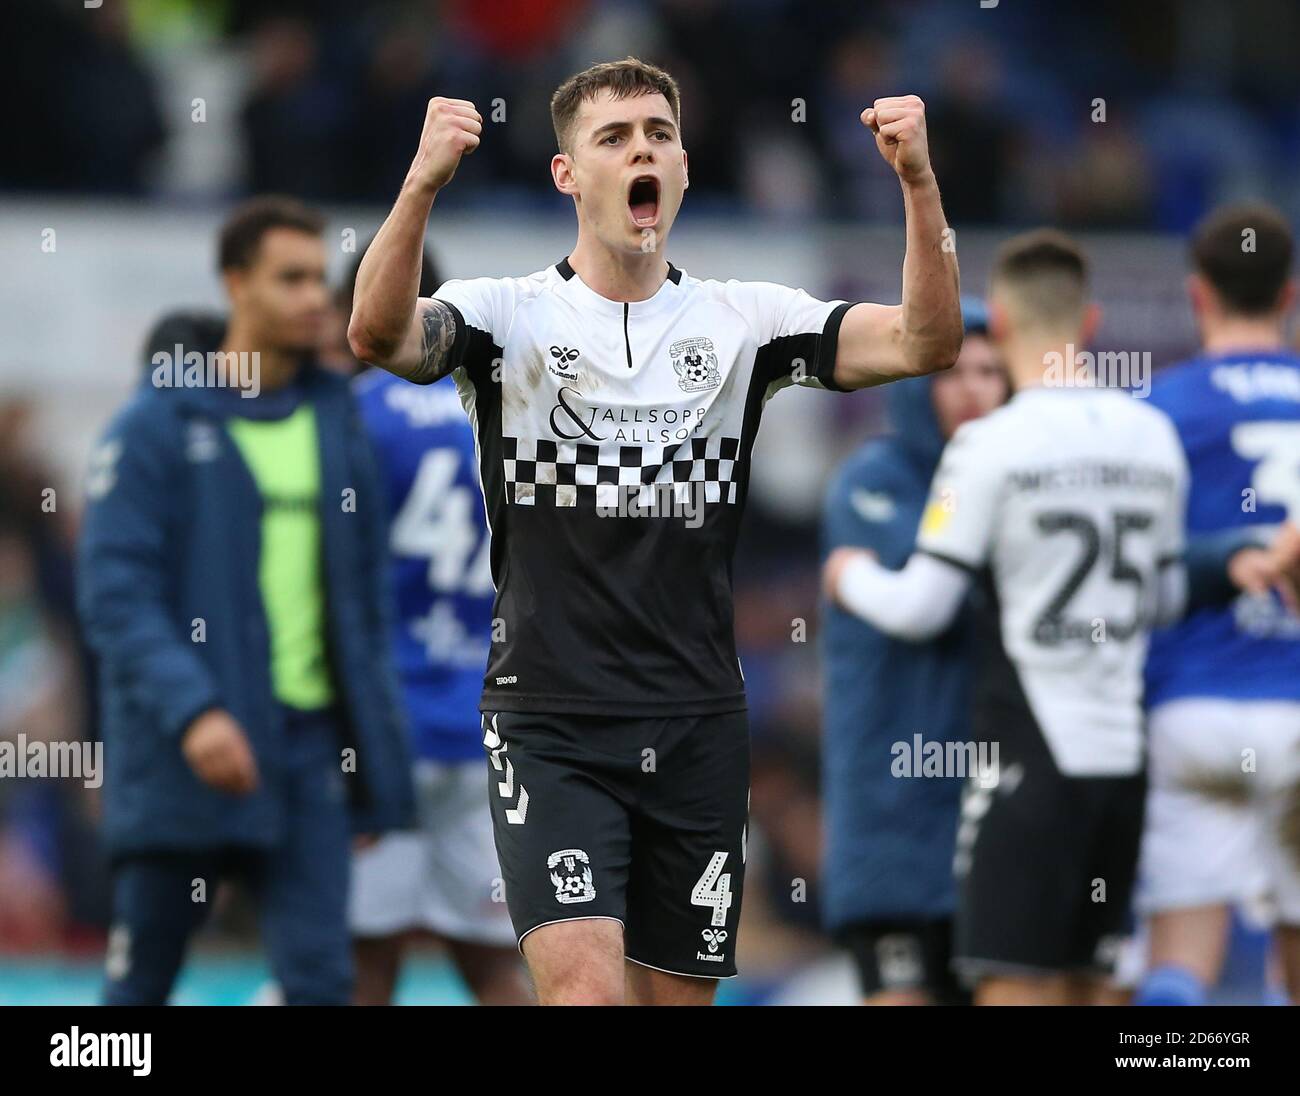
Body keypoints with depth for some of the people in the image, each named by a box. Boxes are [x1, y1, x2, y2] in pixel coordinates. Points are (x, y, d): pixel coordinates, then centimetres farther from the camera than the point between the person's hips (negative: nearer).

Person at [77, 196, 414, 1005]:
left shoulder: (338, 421, 11)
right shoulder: (157, 425, -5)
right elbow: (115, 592, -12)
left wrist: (378, 762, 11)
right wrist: (190, 710, -25)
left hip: (311, 744, 4)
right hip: (182, 756, -4)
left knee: (320, 976, -6)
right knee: (142, 979, 6)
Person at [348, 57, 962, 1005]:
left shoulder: (742, 320, 6)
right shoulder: (508, 315, -2)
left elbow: (925, 342, -5)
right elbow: (379, 334, -23)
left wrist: (919, 183, -21)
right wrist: (423, 186, -40)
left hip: (698, 729, 3)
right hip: (551, 725, -3)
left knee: (676, 995, 9)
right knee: (586, 987, -21)